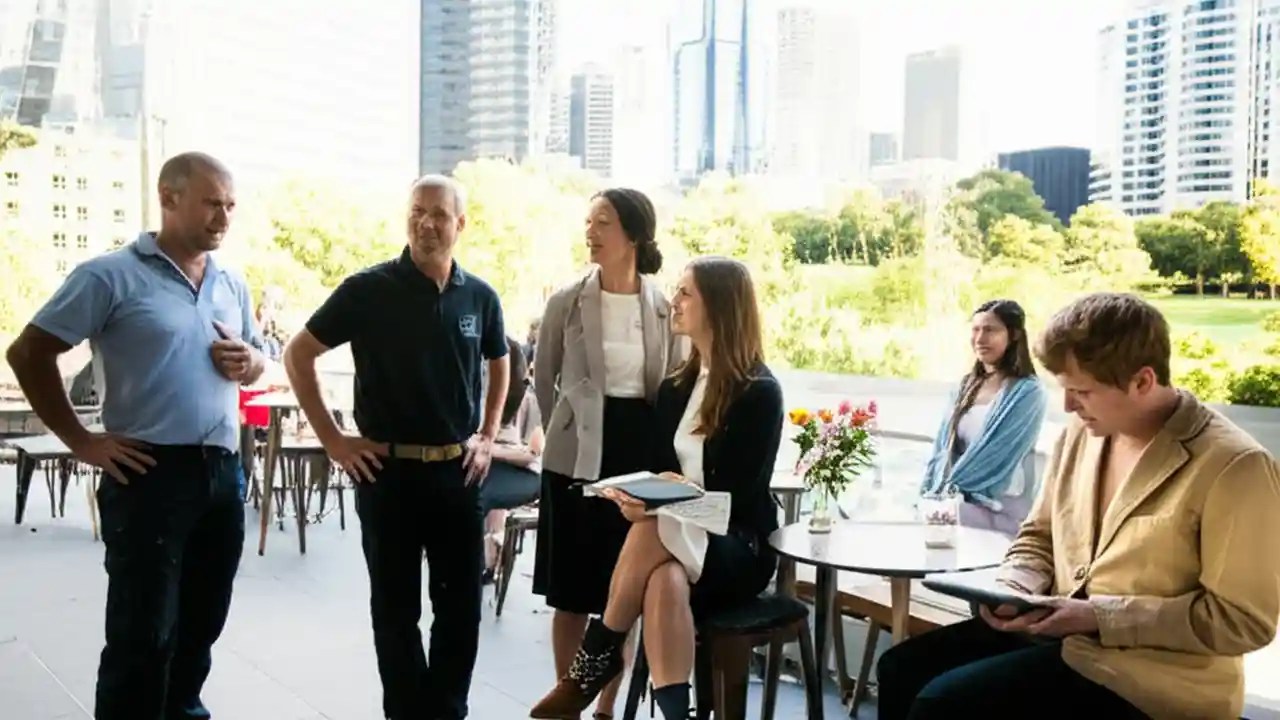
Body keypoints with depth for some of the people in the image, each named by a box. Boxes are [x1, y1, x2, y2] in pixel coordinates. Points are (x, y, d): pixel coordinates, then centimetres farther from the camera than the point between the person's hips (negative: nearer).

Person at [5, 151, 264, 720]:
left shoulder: (232, 286, 12)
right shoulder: (110, 275, -8)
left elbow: (254, 359, 24)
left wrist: (249, 363, -1)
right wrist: (81, 442, -9)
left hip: (223, 473, 6)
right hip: (151, 473, -6)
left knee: (202, 623, 17)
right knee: (143, 634, -1)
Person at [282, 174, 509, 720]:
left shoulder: (480, 297, 3)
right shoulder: (368, 289, -8)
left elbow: (499, 365, 20)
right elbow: (298, 355, -3)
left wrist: (487, 437, 11)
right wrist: (333, 440, -6)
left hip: (458, 472, 3)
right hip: (387, 471, -3)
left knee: (461, 604, 10)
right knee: (395, 607, 8)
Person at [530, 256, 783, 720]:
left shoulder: (759, 392, -9)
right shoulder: (674, 389, 10)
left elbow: (741, 496, -12)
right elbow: (659, 474, 9)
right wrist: (637, 497, -15)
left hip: (739, 546, -4)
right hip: (675, 534, 4)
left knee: (652, 532, -35)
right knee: (665, 582, -34)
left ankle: (595, 663, -17)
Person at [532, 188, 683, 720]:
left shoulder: (665, 307, 0)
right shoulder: (566, 302, -2)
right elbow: (543, 382, 8)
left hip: (641, 453, 1)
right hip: (577, 457, -1)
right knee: (572, 591, 6)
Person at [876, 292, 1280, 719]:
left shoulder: (1232, 467, -17)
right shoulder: (1082, 433, 4)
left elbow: (1245, 618, -17)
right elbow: (1039, 536, 16)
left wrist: (1102, 616, -22)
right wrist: (1015, 589, -6)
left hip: (1148, 674, -7)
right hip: (1059, 630, 7)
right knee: (902, 669, -3)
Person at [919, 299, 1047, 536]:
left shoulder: (1027, 392, -6)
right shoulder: (968, 384, 14)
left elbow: (996, 457, -13)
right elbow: (943, 444, 11)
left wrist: (944, 493, -14)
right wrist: (928, 490, -3)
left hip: (998, 509, -5)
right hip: (951, 496, 6)